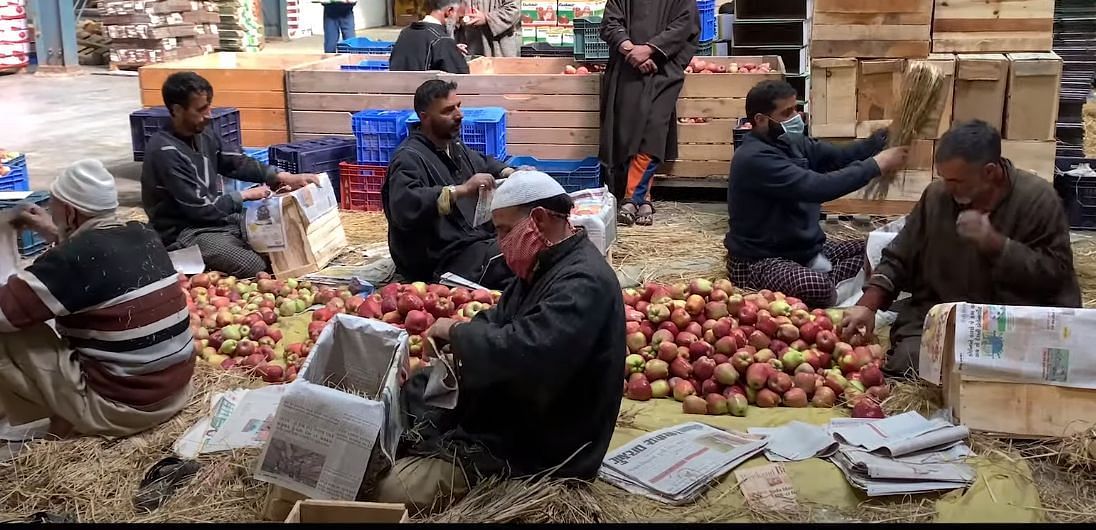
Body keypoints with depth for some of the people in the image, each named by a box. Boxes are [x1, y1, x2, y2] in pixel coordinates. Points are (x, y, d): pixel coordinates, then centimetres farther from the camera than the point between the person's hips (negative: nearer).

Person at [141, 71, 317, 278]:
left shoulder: (204, 135, 4)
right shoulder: (164, 151, -22)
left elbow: (238, 163, 10)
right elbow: (199, 207, -21)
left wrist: (284, 177, -5)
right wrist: (245, 196, -9)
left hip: (218, 218, 9)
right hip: (184, 233, -9)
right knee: (257, 268, -25)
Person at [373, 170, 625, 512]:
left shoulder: (583, 282, -25)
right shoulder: (545, 265, 8)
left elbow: (526, 352, -38)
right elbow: (500, 320, 16)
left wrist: (457, 332, -21)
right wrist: (456, 336, -5)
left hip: (535, 446, -10)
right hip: (508, 408, 10)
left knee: (396, 489, -20)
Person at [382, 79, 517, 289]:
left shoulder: (454, 146, 17)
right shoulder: (409, 158, -15)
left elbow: (483, 163, 38)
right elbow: (404, 206, -34)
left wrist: (509, 173, 16)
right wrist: (460, 190, -39)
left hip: (479, 239, 10)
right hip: (445, 262, -10)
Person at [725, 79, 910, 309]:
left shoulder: (792, 142, 6)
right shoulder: (754, 158, -23)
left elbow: (842, 156, 2)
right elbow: (818, 187, -30)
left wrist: (886, 136, -13)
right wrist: (877, 165, -24)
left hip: (806, 249, 9)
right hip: (760, 261, -9)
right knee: (817, 289, -37)